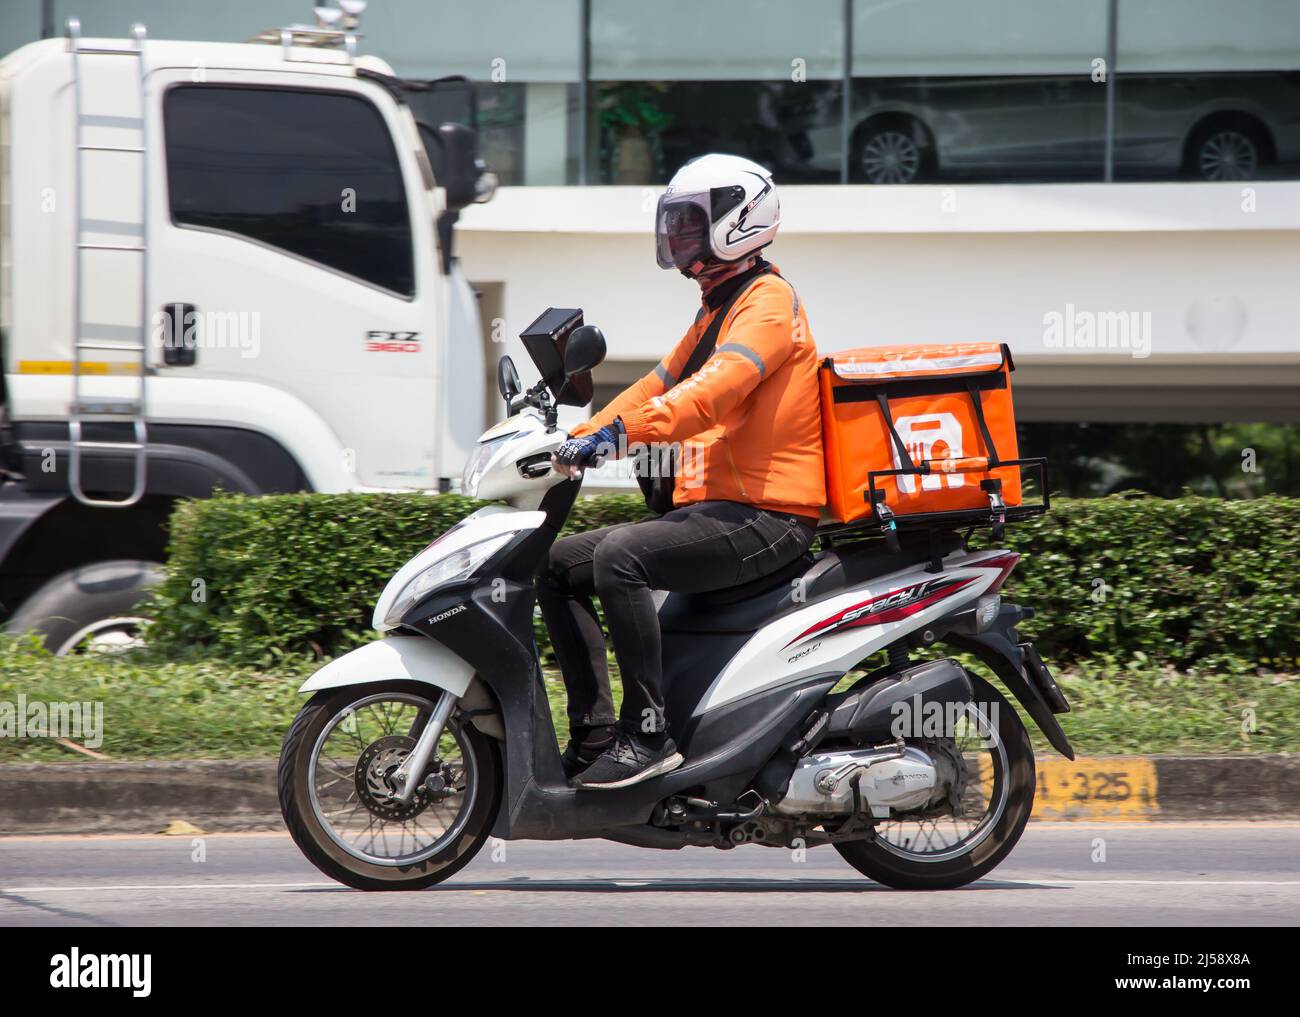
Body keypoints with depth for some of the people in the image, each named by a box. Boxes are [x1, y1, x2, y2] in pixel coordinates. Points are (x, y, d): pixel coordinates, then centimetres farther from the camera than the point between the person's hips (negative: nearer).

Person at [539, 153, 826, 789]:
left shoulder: (768, 301, -10)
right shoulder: (717, 308, 24)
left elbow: (718, 387, -26)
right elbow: (660, 385, 25)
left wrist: (620, 432, -35)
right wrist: (577, 438, 11)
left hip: (763, 517, -11)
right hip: (709, 511, 11)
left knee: (619, 557, -31)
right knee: (559, 566, 5)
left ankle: (647, 731, -30)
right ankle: (594, 735, -2)